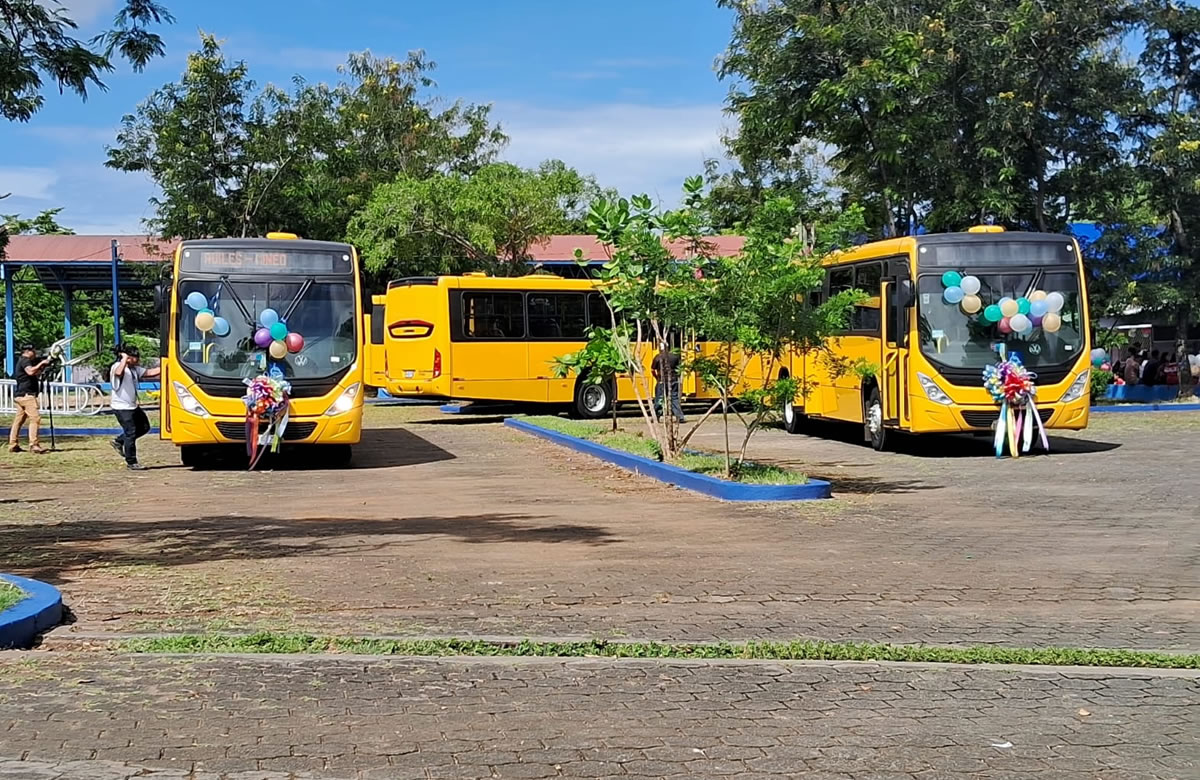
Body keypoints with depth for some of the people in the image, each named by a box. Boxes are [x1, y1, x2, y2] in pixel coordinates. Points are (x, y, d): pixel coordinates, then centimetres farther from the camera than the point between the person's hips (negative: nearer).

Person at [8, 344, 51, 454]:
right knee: (35, 418, -16)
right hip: (26, 394, -11)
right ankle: (33, 444, -22)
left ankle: (13, 445, 14)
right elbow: (30, 371, -27)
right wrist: (41, 363, -18)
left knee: (19, 420, 11)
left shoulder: (24, 361, 23)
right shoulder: (24, 360, -7)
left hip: (21, 395, 11)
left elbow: (36, 375, 26)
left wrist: (43, 367, 13)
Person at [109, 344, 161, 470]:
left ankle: (119, 441, 27)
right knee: (131, 433, -6)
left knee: (144, 427, 15)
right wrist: (125, 358, -30)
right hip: (122, 407, -9)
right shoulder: (117, 367, -15)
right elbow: (119, 373, -38)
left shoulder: (135, 369, 10)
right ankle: (131, 463, 4)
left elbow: (150, 373, 10)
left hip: (133, 406, 9)